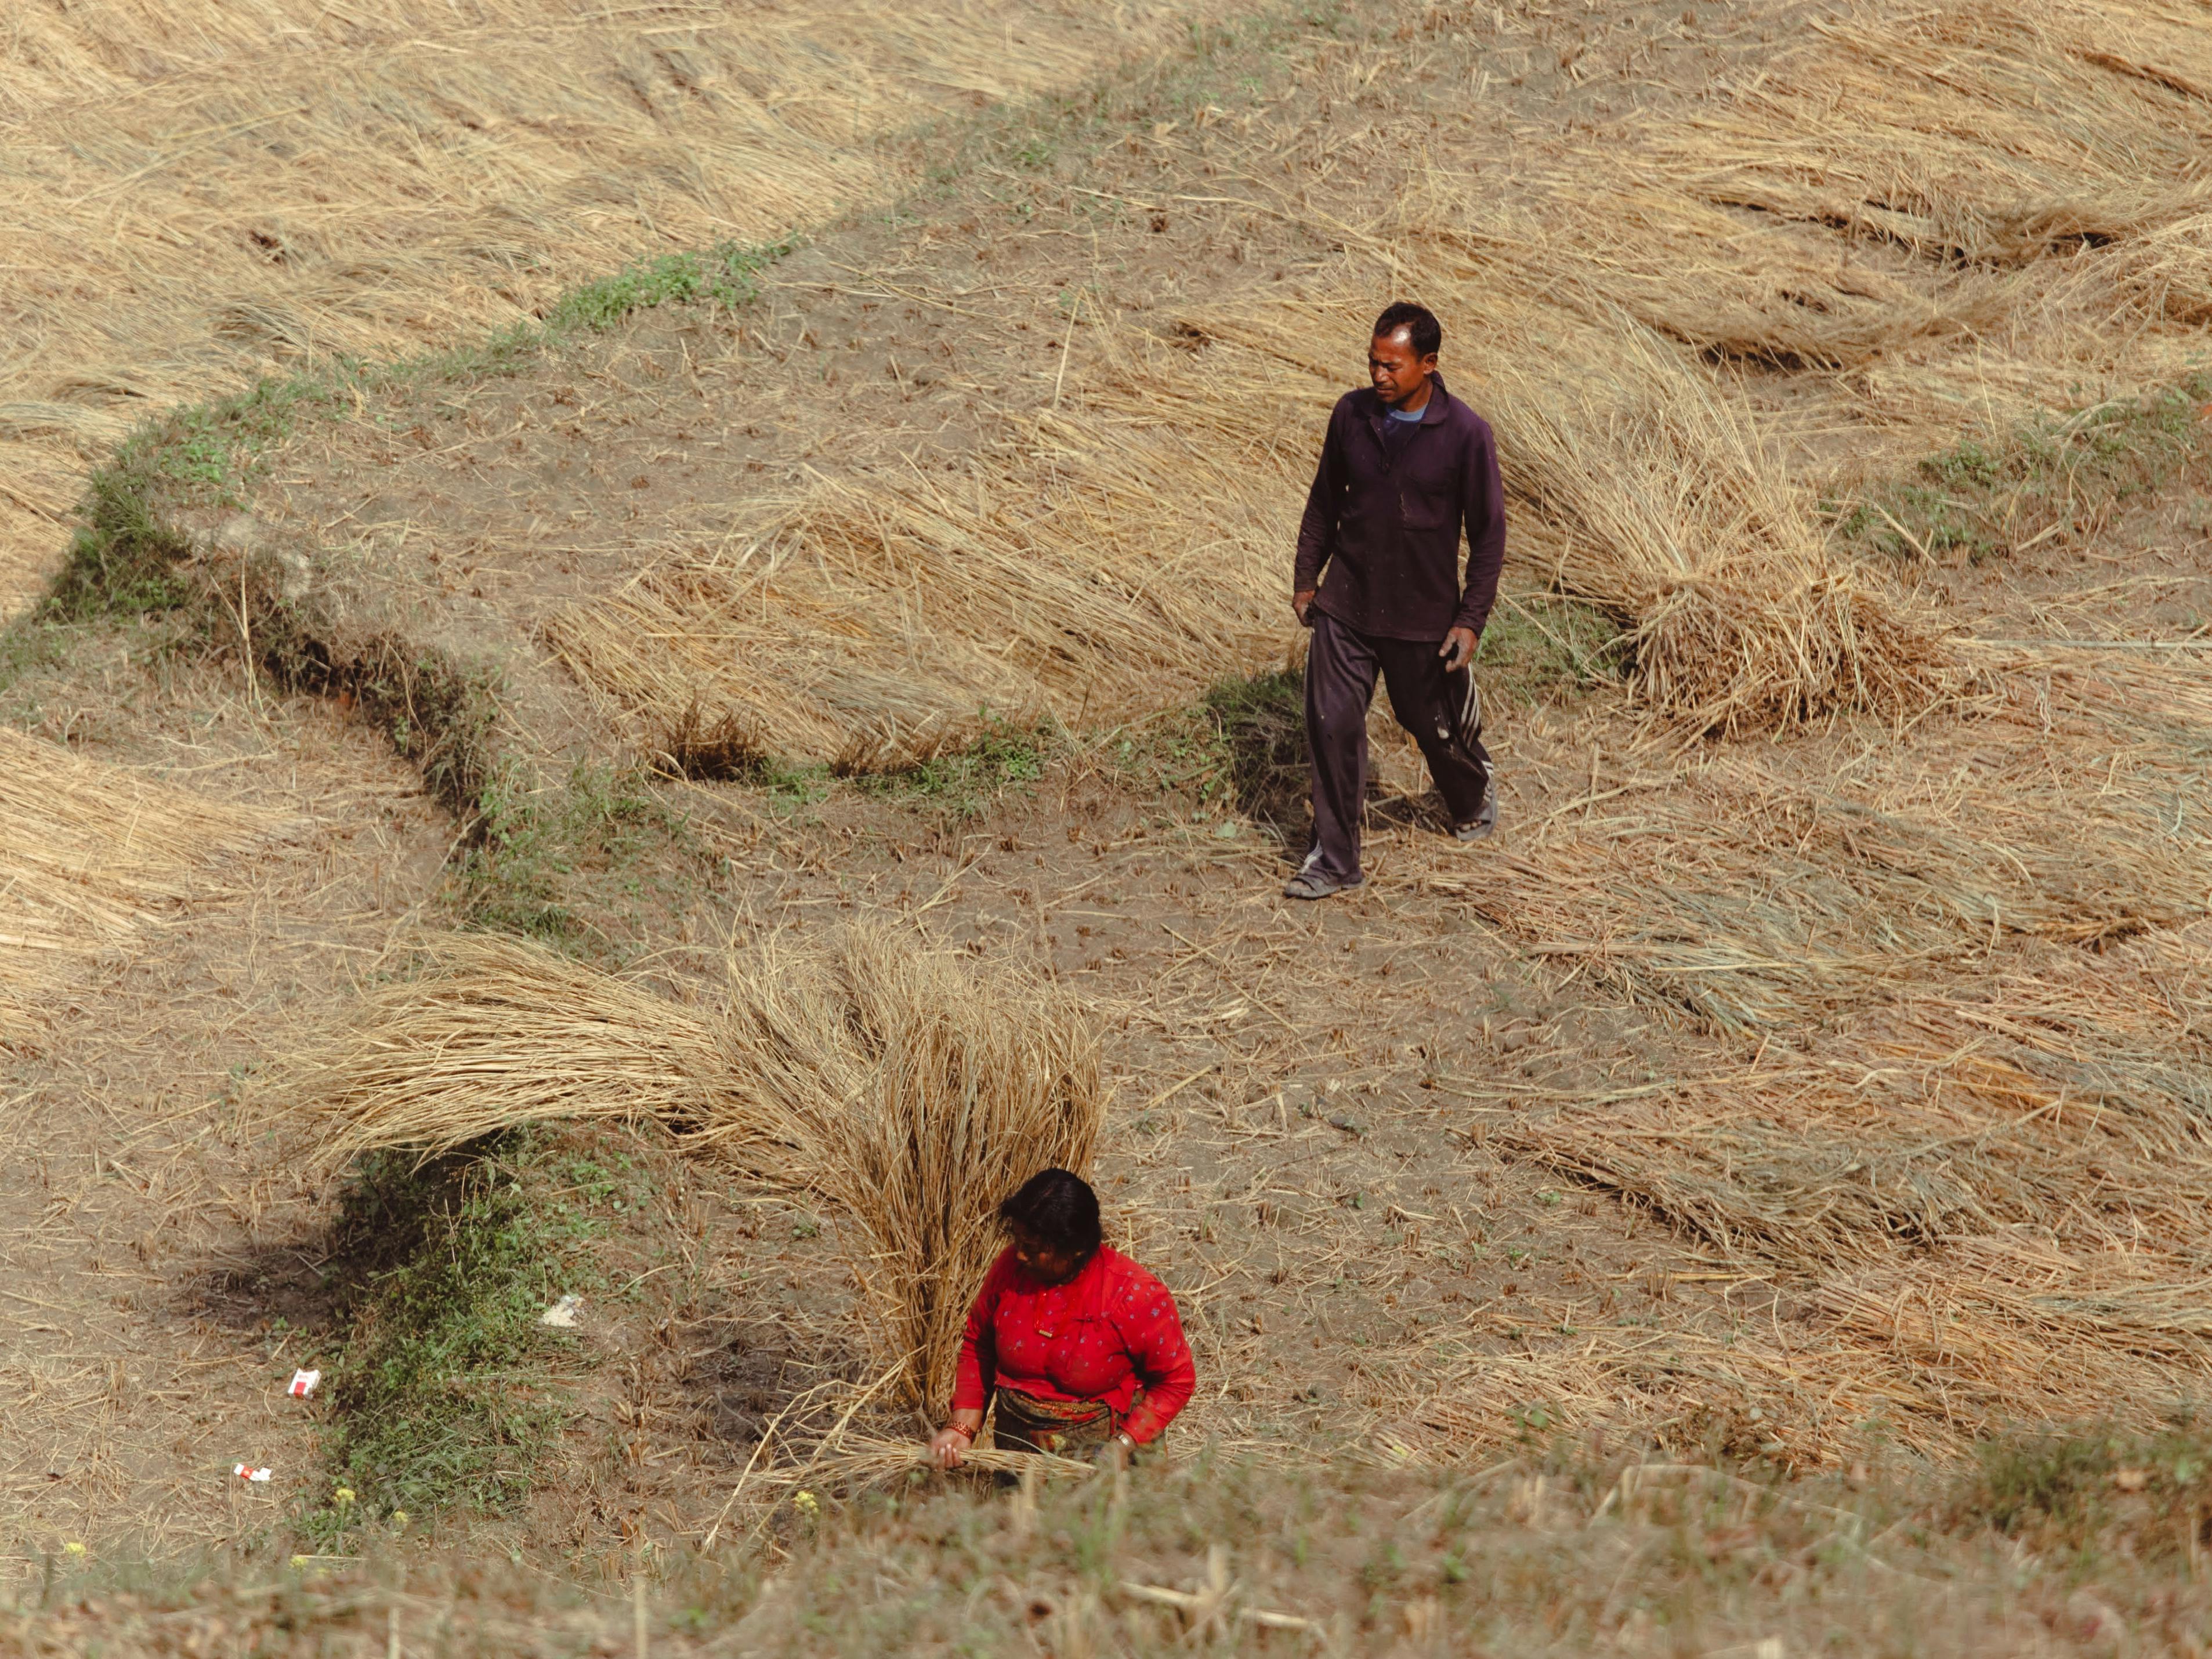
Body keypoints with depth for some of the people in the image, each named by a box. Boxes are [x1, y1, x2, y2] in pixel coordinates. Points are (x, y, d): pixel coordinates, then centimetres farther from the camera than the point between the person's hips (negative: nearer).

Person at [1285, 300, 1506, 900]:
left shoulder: (1466, 434, -14)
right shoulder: (1352, 414, -4)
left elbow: (1489, 531, -8)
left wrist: (1472, 618, -10)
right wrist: (1306, 578, 11)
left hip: (1423, 614, -2)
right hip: (1346, 603, 3)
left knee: (1435, 723, 15)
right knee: (1331, 726, -2)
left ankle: (1473, 799, 48)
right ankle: (1335, 858, 11)